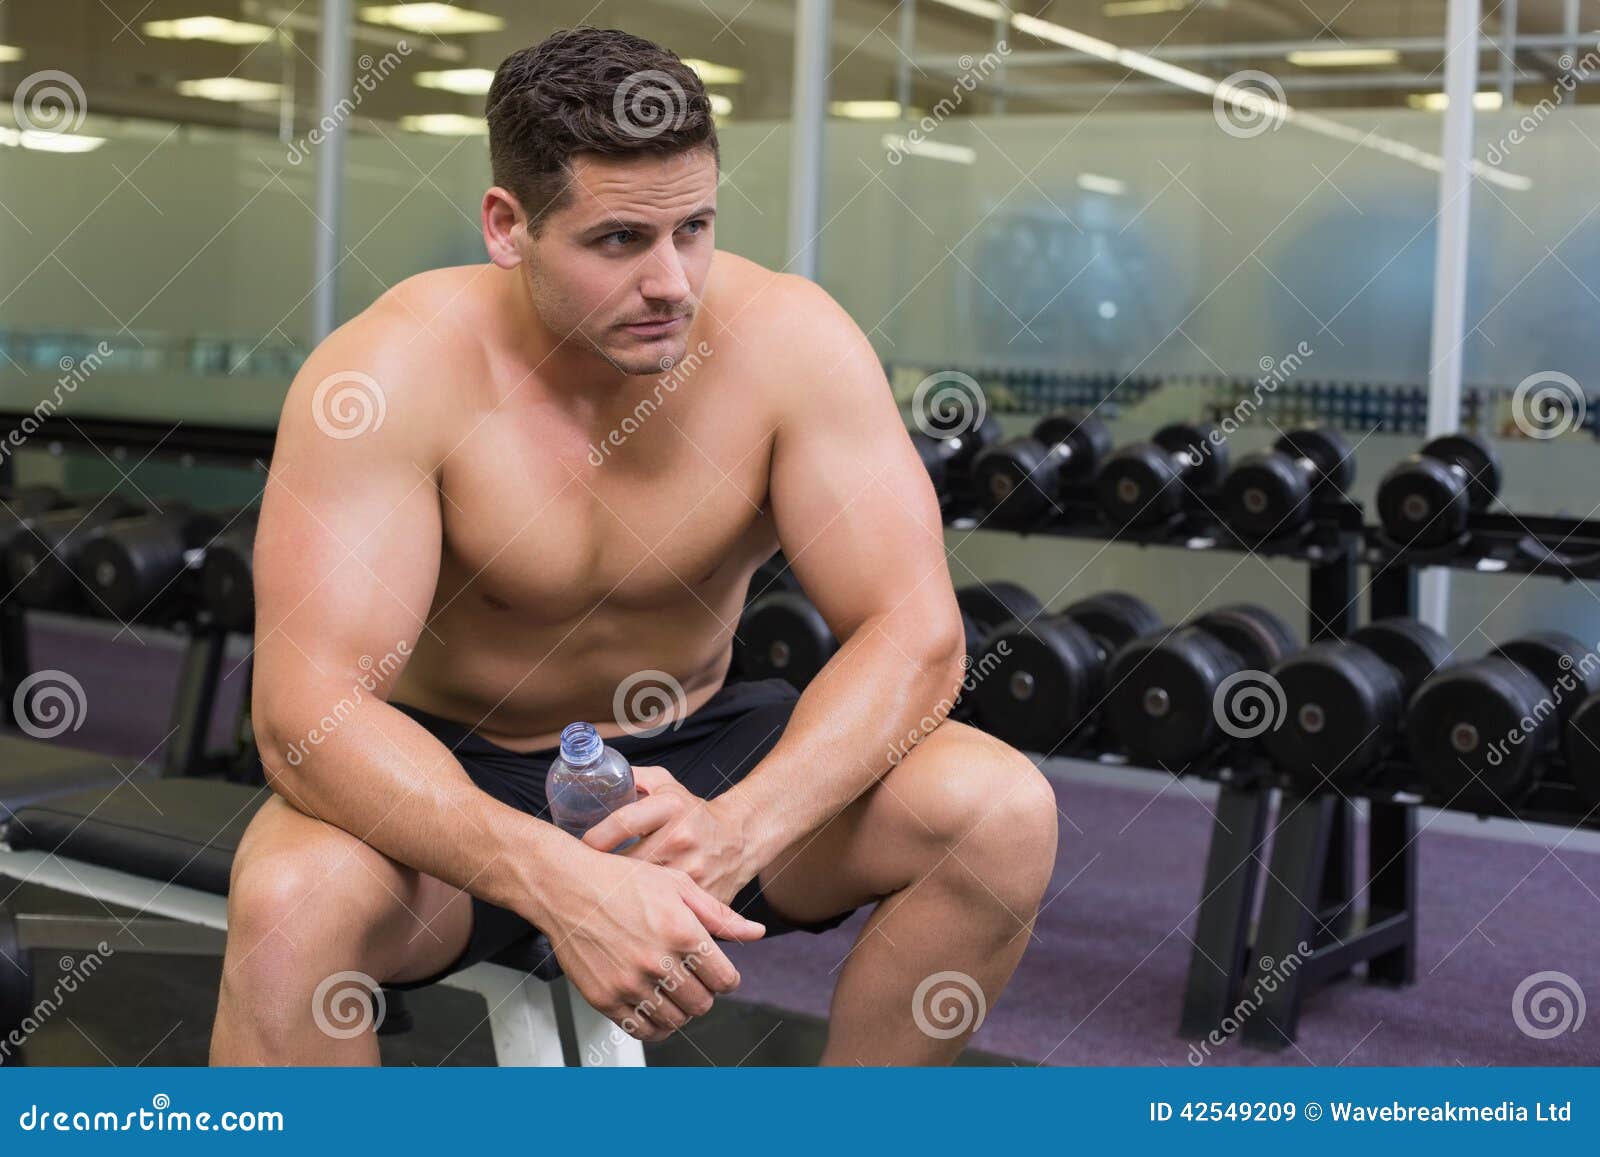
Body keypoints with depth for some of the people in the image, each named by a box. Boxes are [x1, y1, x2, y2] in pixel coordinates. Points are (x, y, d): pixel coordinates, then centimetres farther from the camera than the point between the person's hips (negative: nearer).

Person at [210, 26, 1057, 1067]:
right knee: (288, 906, -36)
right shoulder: (398, 373, -23)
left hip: (694, 756, 3)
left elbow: (914, 634, -19)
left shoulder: (787, 338, -17)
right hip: (456, 777, -2)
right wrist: (558, 880, -46)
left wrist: (739, 825, -38)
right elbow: (308, 707, -30)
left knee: (1001, 810, -21)